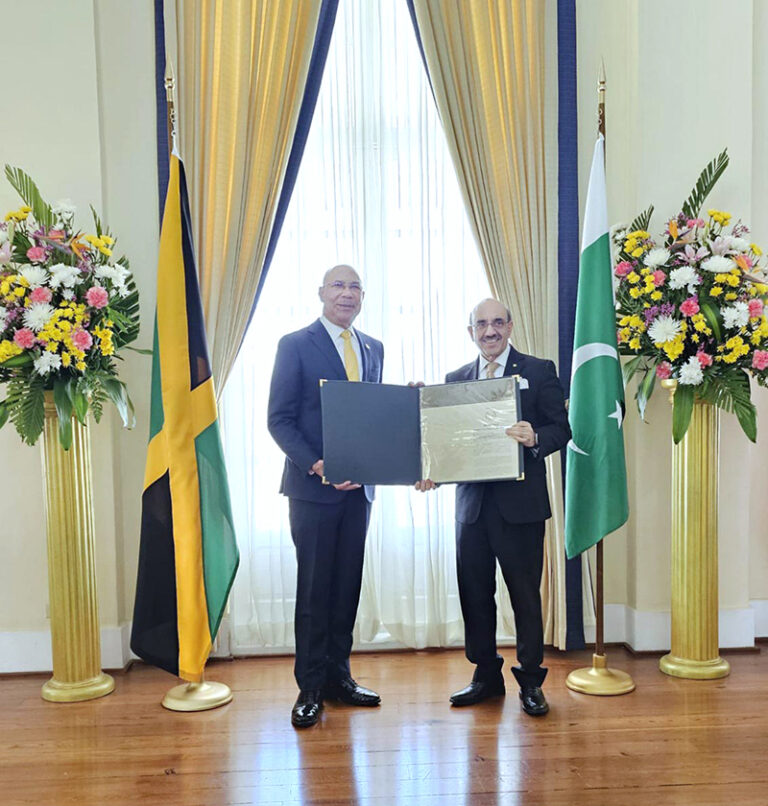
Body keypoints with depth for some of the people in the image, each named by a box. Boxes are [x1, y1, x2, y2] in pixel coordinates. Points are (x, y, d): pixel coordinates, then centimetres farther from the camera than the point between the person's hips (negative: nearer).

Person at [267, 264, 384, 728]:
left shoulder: (374, 349, 13)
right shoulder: (296, 345, -3)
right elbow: (279, 419, -7)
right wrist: (315, 465, -19)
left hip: (359, 485, 5)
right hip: (313, 486, -5)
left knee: (347, 585, 12)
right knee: (314, 587, 3)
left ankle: (339, 677, 26)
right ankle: (311, 688, 17)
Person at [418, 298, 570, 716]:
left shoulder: (538, 371, 2)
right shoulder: (455, 379, 12)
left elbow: (562, 428, -2)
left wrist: (534, 438, -23)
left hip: (520, 503, -4)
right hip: (471, 503, 4)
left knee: (525, 594, 6)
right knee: (474, 594, 11)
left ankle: (530, 681, 23)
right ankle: (486, 676, 29)